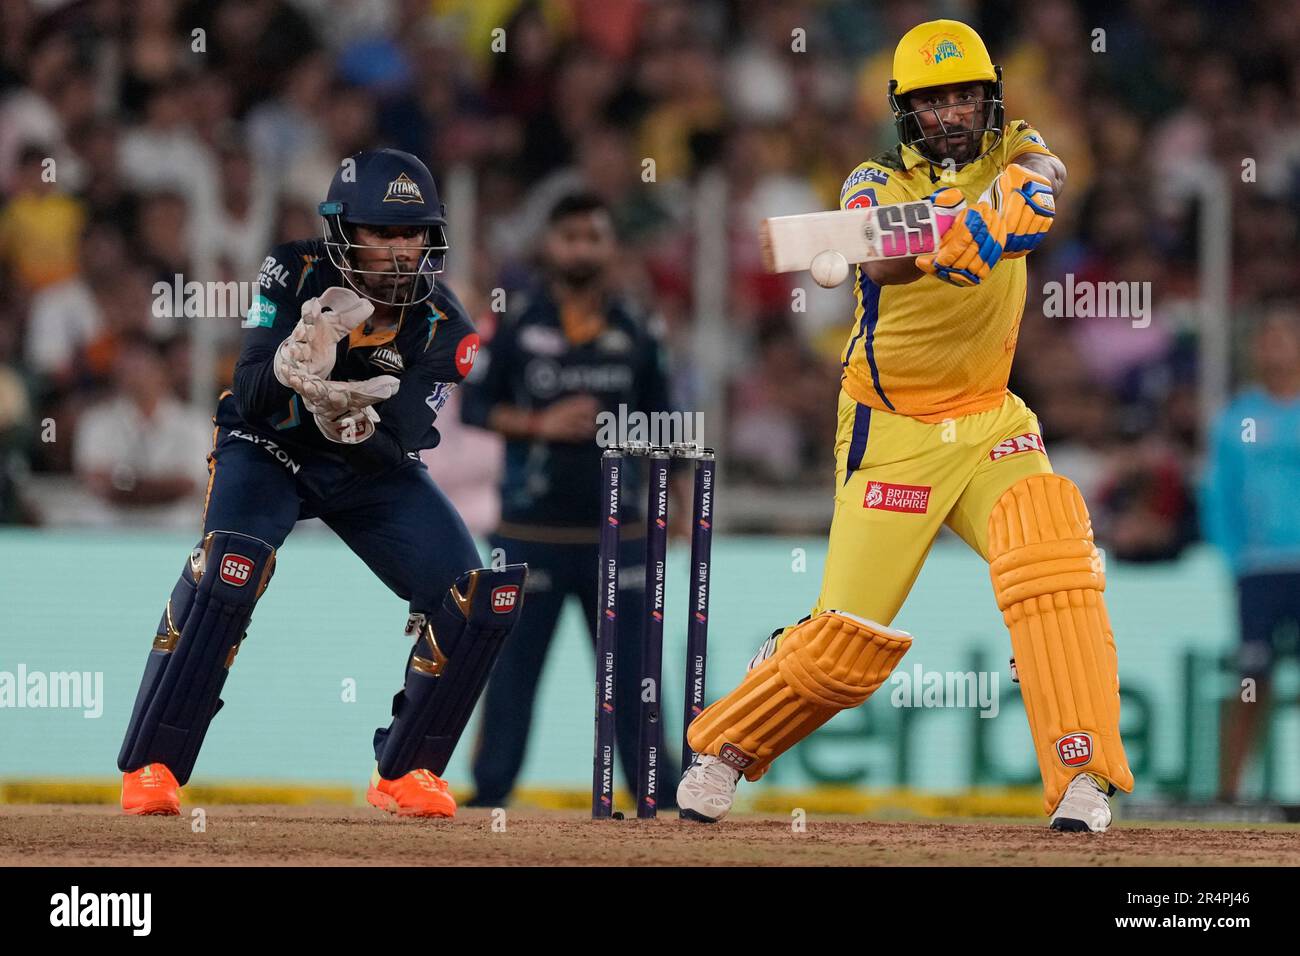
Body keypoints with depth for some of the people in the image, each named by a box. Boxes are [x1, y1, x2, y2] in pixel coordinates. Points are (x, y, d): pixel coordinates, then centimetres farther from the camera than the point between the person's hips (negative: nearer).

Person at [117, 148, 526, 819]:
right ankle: (151, 767, -22)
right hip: (269, 449, -3)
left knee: (481, 601, -12)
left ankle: (404, 772, 9)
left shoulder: (443, 328, -16)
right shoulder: (294, 274, -19)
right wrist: (294, 365, -47)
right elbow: (251, 396, -25)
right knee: (230, 563, -32)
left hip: (370, 466, 3)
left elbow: (396, 451, -22)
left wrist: (357, 427, -44)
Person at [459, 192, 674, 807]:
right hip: (530, 534, -2)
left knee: (633, 676, 2)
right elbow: (473, 404, 0)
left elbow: (660, 420, 13)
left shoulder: (635, 332, 6)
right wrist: (540, 424, -14)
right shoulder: (518, 324, 0)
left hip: (615, 531, 2)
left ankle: (657, 800, 7)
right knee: (510, 671, 1)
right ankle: (488, 797, 8)